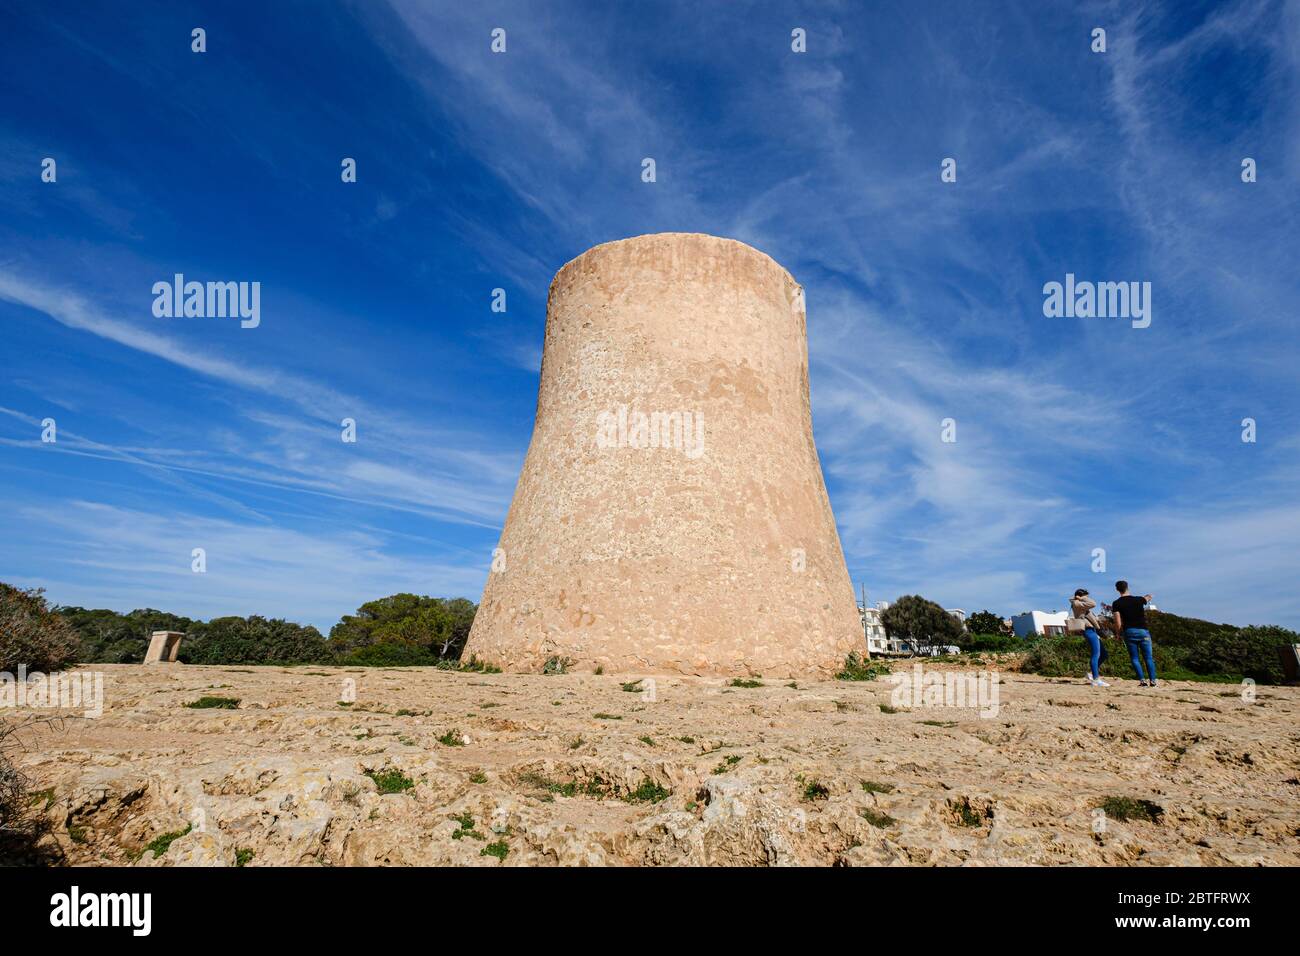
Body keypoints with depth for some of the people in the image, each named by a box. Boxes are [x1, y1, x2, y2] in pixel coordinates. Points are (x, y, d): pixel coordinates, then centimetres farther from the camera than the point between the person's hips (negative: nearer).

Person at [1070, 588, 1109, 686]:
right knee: (1095, 655, -12)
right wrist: (1081, 598, -7)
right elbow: (1093, 604, -20)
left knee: (1104, 655, 13)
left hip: (1093, 631, 11)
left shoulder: (1080, 605, 22)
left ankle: (1091, 673, 16)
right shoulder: (1077, 603, -9)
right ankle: (1096, 680, -11)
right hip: (1089, 631, -11)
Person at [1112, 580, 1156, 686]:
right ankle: (1152, 680, 2)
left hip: (1129, 632, -1)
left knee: (1135, 658, 4)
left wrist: (1118, 633, 7)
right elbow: (1149, 597, 29)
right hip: (1143, 631, 1)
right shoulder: (1138, 599, 4)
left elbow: (1118, 622, -7)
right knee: (1148, 657, 6)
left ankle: (1142, 680, -5)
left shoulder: (1116, 603, -2)